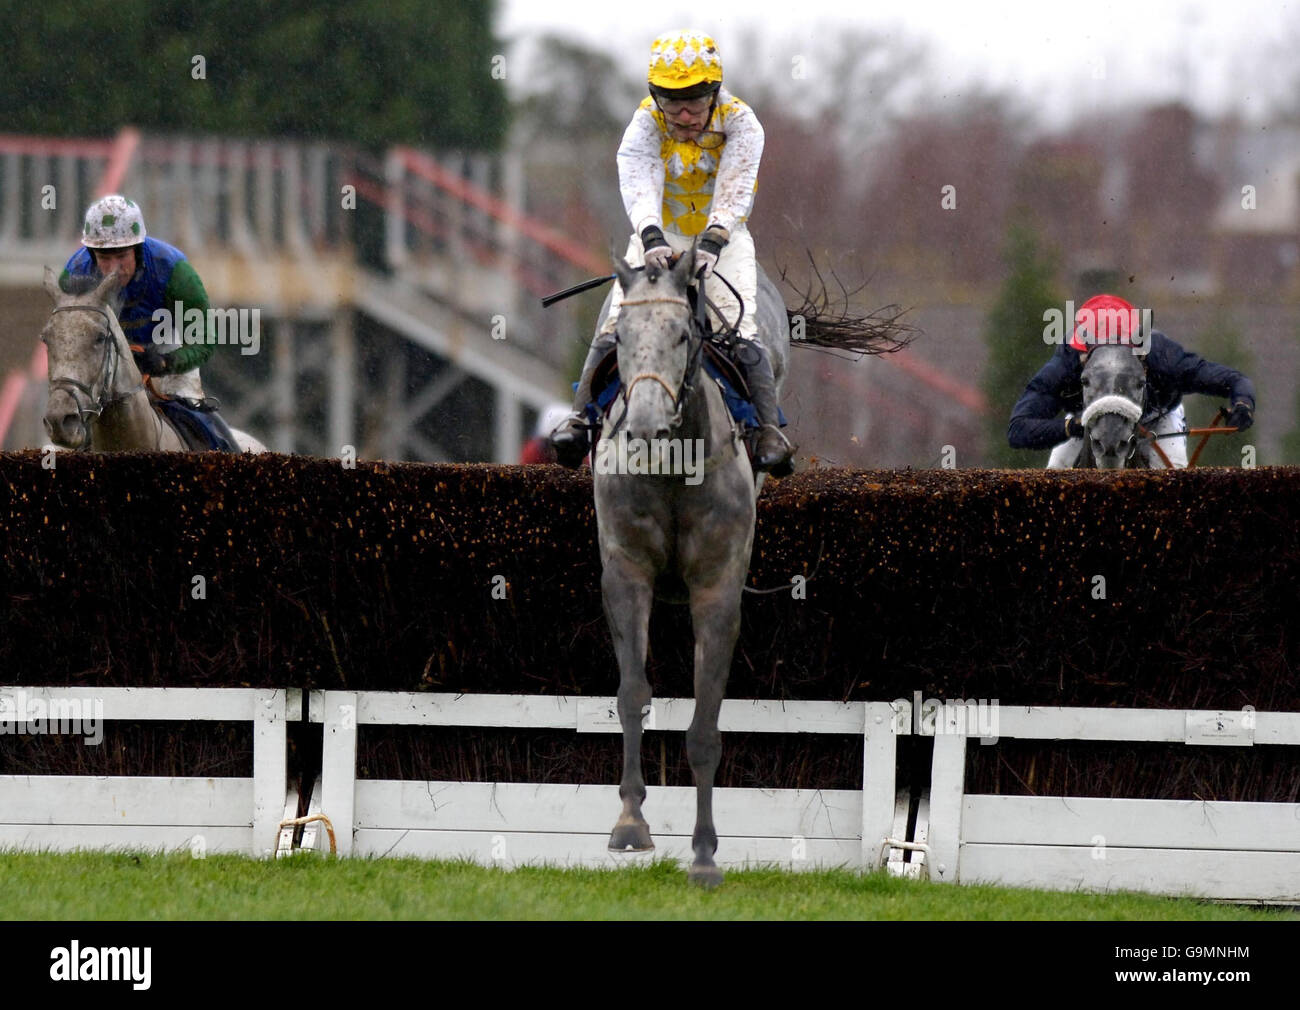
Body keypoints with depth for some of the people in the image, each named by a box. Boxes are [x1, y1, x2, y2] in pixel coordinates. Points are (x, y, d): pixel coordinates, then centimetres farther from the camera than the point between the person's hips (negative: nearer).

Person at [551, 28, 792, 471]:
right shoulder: (645, 126, -15)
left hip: (723, 238, -1)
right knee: (617, 324, -15)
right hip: (659, 238, 1)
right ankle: (580, 418, -15)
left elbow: (734, 192, -28)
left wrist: (712, 244, -45)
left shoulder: (739, 123, -15)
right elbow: (639, 188, -31)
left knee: (740, 331, -19)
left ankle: (769, 429, -21)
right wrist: (652, 239, -51)